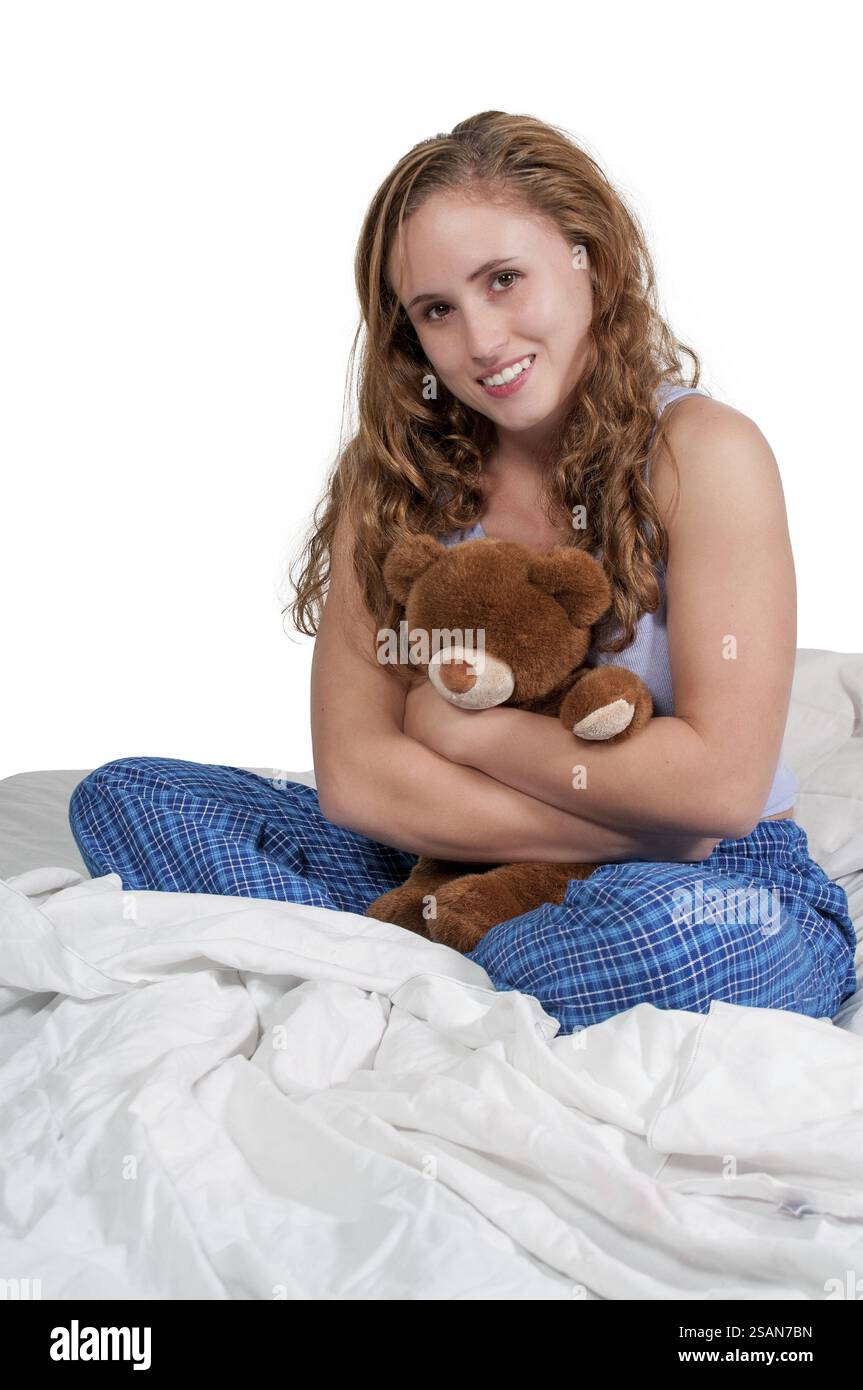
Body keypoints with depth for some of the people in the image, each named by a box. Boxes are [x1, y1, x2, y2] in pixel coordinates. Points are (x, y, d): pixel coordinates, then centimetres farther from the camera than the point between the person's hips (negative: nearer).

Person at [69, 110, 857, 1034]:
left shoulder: (702, 453, -12)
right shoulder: (395, 474, -1)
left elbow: (719, 782, -18)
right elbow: (354, 776, -10)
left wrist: (461, 729, -12)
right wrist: (632, 826, -18)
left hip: (718, 882, -3)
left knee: (687, 927, -40)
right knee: (127, 799, -6)